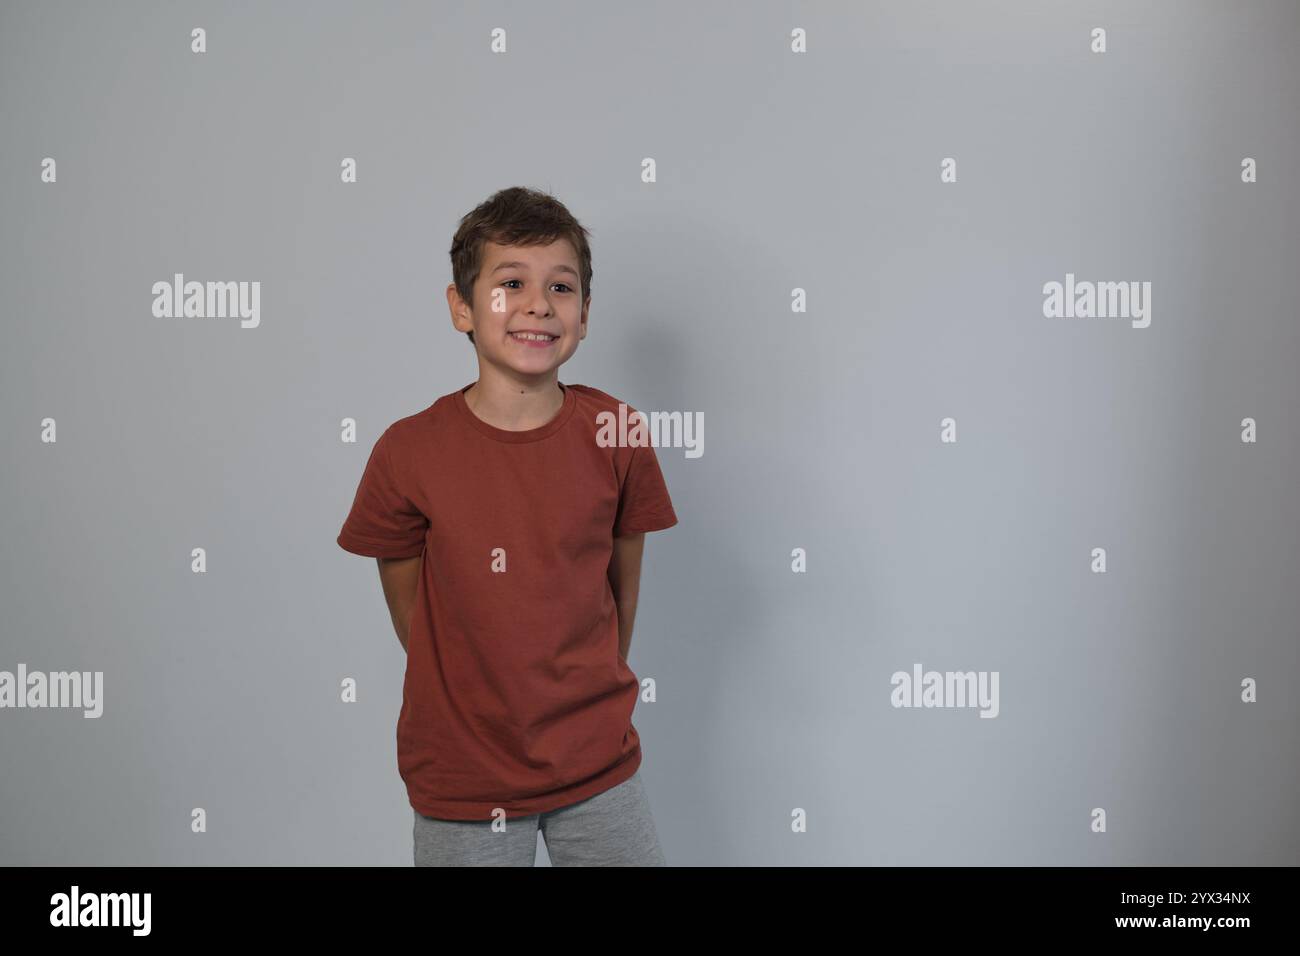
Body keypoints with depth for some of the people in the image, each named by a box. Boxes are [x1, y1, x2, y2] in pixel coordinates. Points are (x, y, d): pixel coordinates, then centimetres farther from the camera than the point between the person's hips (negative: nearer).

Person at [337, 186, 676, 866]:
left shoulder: (615, 435, -8)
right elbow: (412, 615, -1)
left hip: (599, 766, 2)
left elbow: (622, 587, 4)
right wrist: (487, 707, 5)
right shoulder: (408, 453, -13)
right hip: (462, 781, -1)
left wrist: (591, 696, 10)